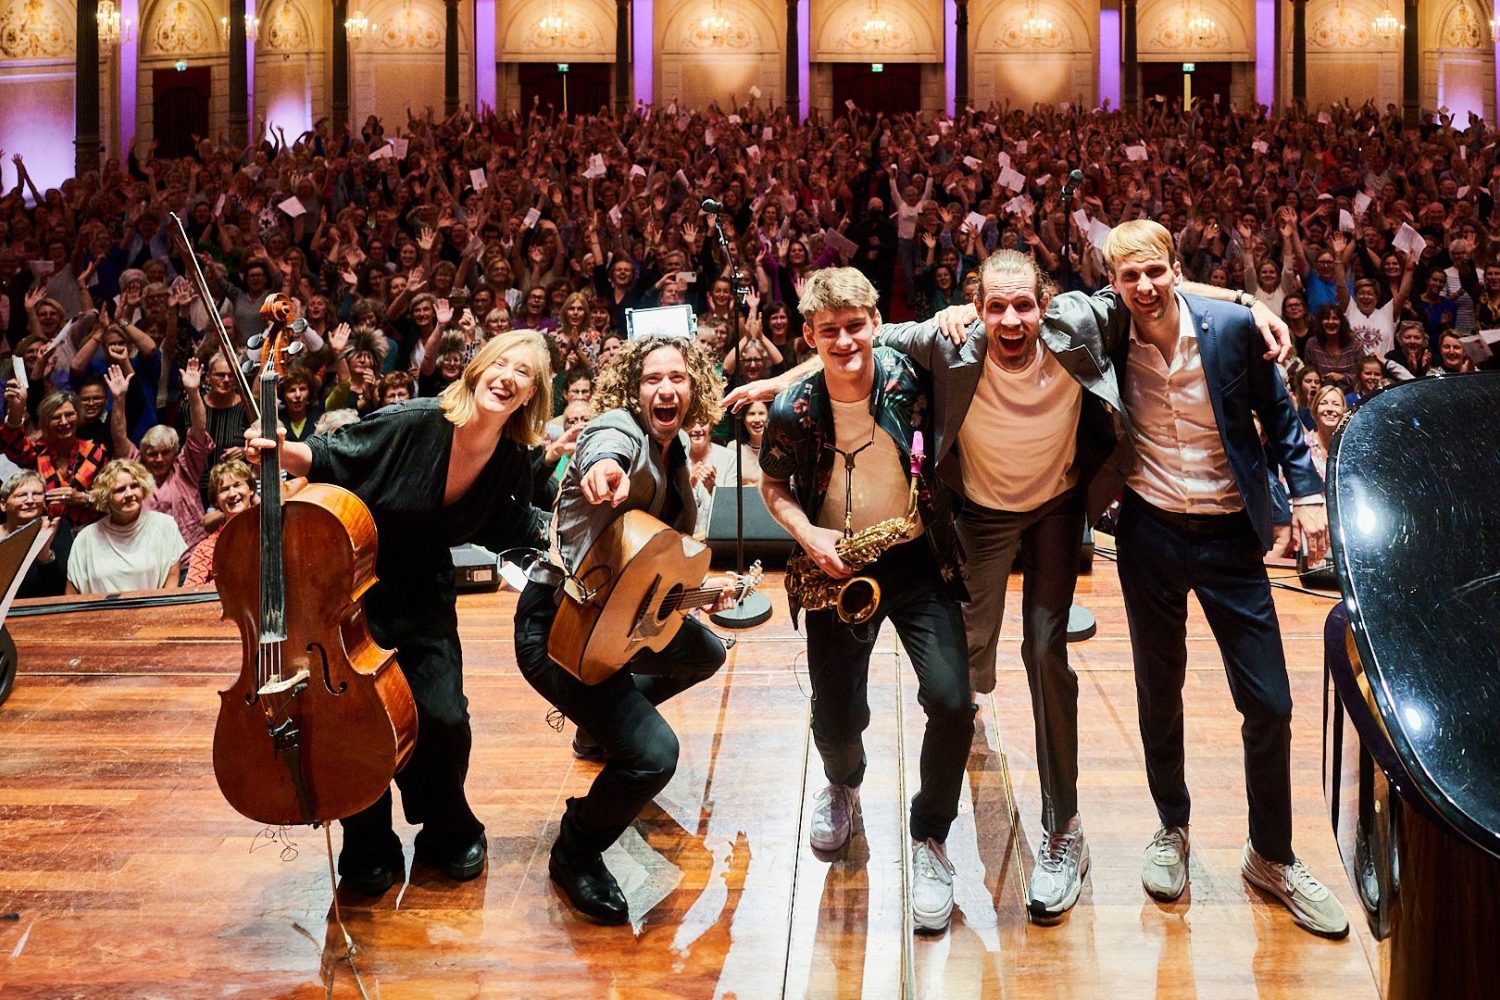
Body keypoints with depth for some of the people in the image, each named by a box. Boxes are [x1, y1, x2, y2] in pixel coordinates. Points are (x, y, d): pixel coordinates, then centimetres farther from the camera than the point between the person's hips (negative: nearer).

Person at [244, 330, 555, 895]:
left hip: (424, 596, 3)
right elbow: (330, 459, -14)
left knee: (442, 718, -10)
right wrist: (281, 451, -32)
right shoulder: (414, 424, -25)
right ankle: (369, 849, 19)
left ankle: (450, 834, 18)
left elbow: (508, 531, 7)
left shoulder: (511, 463, -12)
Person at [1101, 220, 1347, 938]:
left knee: (1268, 703, 1)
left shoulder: (1231, 327, -8)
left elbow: (1278, 413, 3)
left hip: (1229, 534, 0)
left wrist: (1307, 489, -5)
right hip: (1149, 534, 1)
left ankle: (1272, 857, 19)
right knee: (1159, 694, 13)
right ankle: (1172, 829, 34)